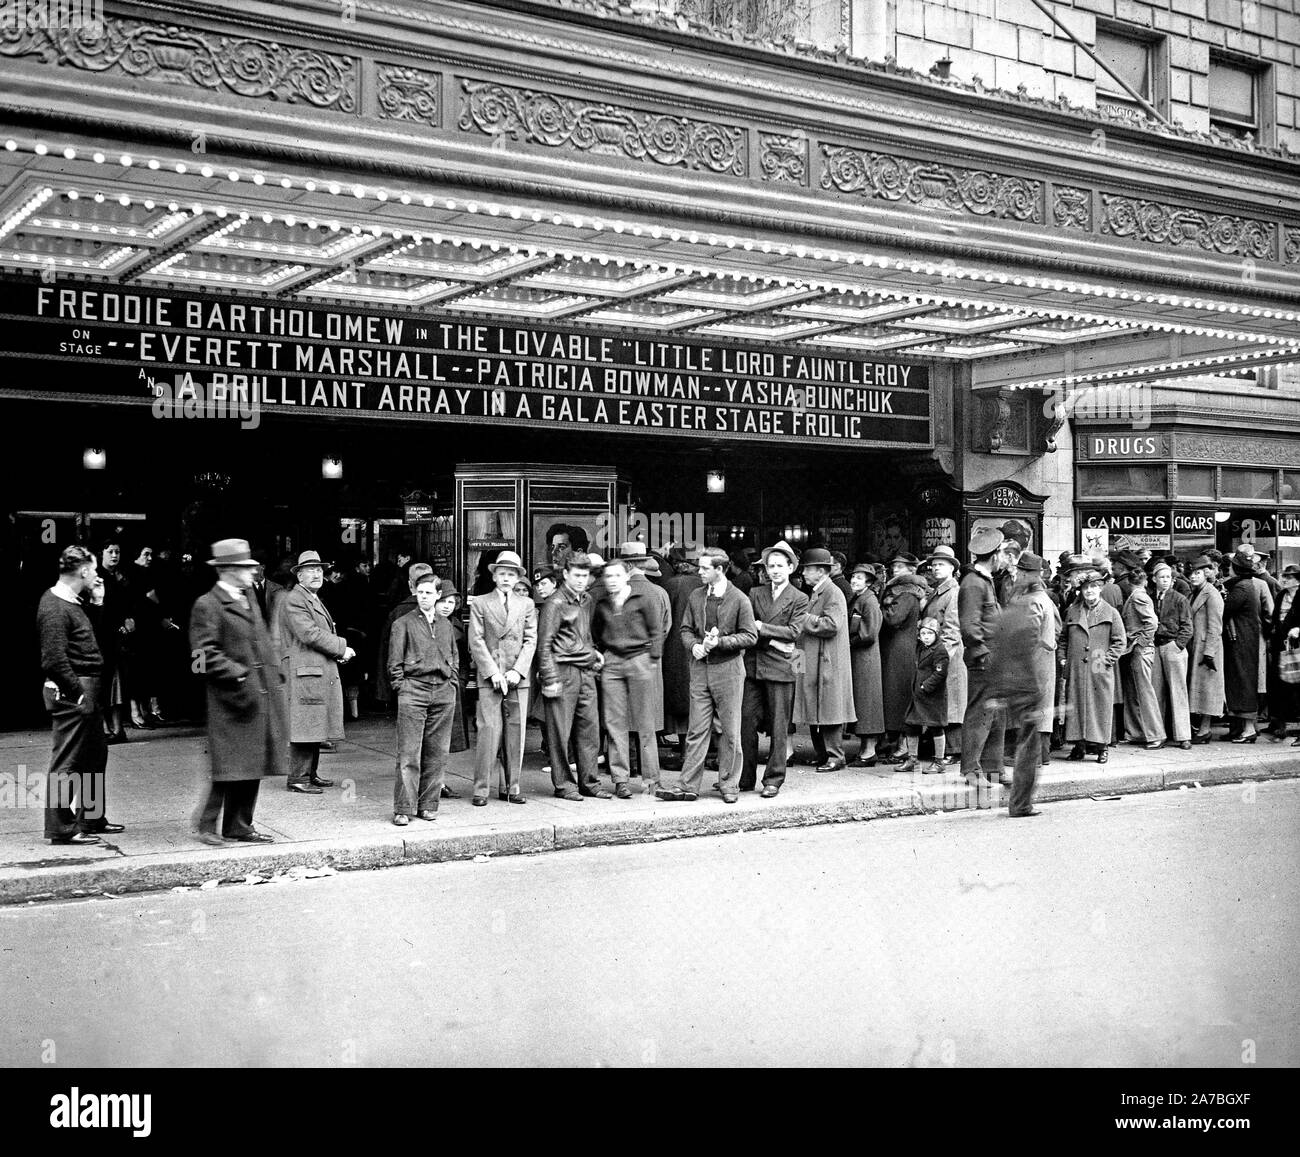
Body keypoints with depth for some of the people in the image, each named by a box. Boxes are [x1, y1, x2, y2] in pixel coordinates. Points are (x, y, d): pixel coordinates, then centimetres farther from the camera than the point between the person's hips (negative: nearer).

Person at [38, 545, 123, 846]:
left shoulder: (72, 602, 14)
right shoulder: (54, 607, -17)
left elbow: (91, 641, 20)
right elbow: (54, 660, -22)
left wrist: (98, 602, 11)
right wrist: (79, 693, -20)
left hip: (87, 691, 11)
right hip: (70, 694, -11)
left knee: (96, 754, 18)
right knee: (66, 761, -4)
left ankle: (92, 819, 29)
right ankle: (61, 829, 2)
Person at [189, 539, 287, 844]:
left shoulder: (249, 597, 16)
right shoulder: (207, 606, -9)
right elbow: (206, 655, -14)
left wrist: (274, 671, 14)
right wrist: (239, 675, -19)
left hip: (263, 694, 8)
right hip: (234, 699, -8)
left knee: (253, 767, 10)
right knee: (232, 766, -8)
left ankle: (241, 828, 18)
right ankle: (208, 826, 4)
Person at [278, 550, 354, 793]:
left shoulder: (315, 600, 22)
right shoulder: (293, 600, -10)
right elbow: (309, 635, -19)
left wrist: (338, 651, 8)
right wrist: (341, 648, -11)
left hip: (324, 673, 10)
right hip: (304, 673, -10)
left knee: (316, 727, 13)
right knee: (304, 727, -8)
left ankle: (310, 774, 20)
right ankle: (297, 779, -3)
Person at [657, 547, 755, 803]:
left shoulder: (739, 600, -6)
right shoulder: (696, 596, 8)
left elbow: (750, 636, -7)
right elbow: (686, 629, 13)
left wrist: (720, 642, -17)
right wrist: (694, 645, -8)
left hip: (728, 669, -4)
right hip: (700, 668, 4)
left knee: (729, 731, 4)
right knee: (697, 730, 3)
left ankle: (728, 785, 14)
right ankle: (688, 786, 5)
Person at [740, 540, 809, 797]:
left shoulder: (799, 599, 4)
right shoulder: (755, 593, 12)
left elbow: (793, 631, -7)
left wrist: (762, 628, -11)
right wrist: (773, 640, -9)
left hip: (780, 668, -3)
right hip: (753, 666, 3)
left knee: (778, 727, 1)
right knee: (746, 722, 1)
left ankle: (773, 779, 10)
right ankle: (745, 778, 11)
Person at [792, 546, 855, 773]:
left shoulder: (833, 593, -11)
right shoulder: (814, 593, 18)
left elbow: (831, 625, -22)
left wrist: (804, 620, -16)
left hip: (828, 664, -9)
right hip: (812, 663, 9)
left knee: (829, 711, -5)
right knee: (815, 712, 10)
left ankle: (835, 756, 1)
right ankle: (822, 755, 16)